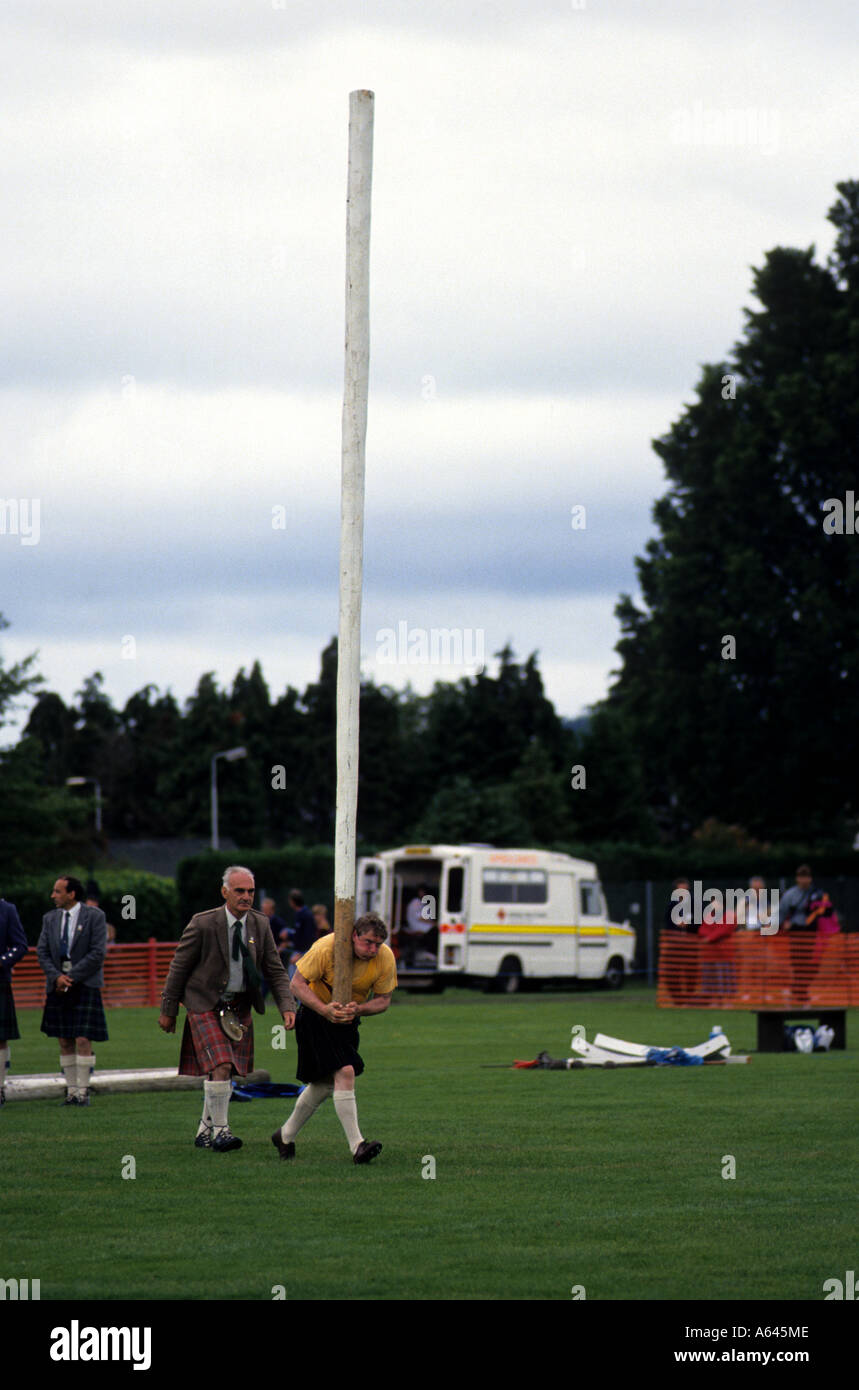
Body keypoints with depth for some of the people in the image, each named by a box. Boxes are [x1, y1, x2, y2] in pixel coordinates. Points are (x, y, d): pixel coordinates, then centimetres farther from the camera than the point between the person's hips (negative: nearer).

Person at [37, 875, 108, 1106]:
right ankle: (71, 1090, 8)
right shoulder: (50, 918, 12)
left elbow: (98, 953, -8)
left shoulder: (94, 916, -2)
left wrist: (72, 977, -12)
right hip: (58, 987, 5)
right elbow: (42, 952, 9)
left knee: (83, 1040, -10)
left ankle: (83, 1091, -5)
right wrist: (56, 976, -8)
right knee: (64, 1042, 4)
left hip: (85, 985, -5)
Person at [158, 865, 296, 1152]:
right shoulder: (203, 924, -13)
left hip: (239, 1008, 5)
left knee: (224, 1071, 9)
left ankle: (205, 1130, 22)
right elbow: (179, 967, -5)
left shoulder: (260, 924, 1)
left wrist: (287, 1006, -8)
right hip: (206, 1006, -5)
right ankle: (219, 1130, -13)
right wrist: (168, 1010, -1)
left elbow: (275, 970, 6)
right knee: (220, 1067, -19)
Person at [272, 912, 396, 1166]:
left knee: (326, 1083, 12)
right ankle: (357, 1146, -25)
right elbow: (297, 984, -19)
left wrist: (358, 1009, -26)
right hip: (316, 1014, -6)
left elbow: (383, 1000, -5)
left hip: (348, 1021, 6)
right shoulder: (326, 948, -25)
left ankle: (285, 1135, 32)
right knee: (344, 1073, -21)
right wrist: (325, 1009, -33)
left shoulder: (385, 959, -13)